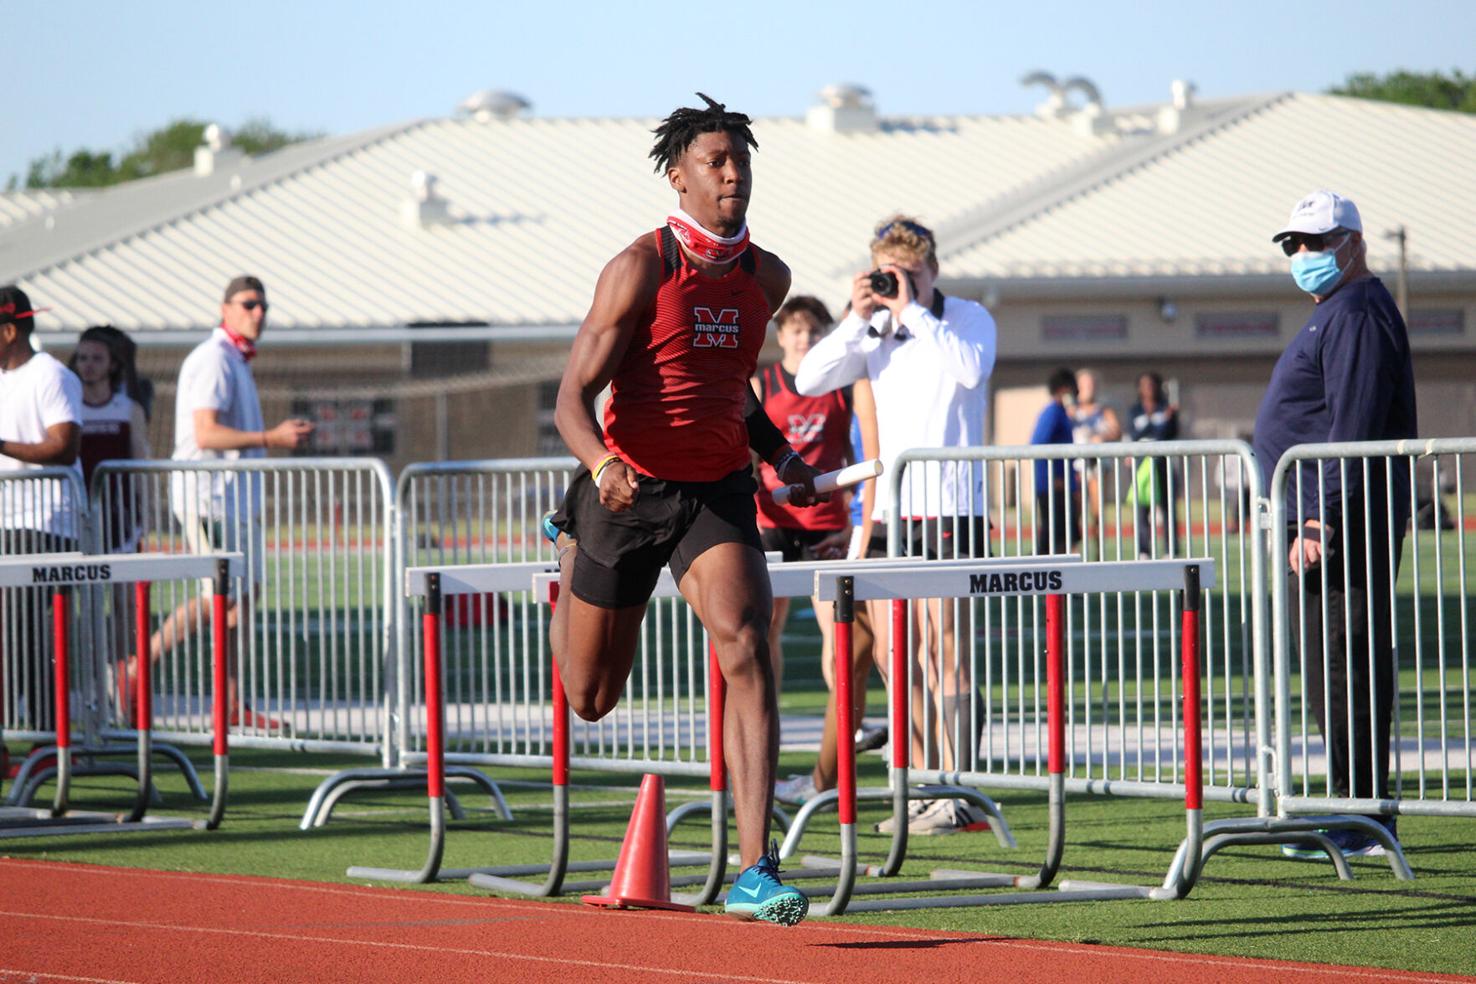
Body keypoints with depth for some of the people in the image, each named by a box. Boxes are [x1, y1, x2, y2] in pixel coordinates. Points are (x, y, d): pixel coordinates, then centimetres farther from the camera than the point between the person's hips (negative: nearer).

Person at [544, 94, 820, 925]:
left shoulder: (767, 278, 5)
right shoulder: (641, 268, -12)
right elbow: (573, 399, -14)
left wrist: (781, 457, 14)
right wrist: (602, 465, -34)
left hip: (718, 495, 3)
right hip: (628, 492, -3)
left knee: (749, 653, -23)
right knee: (592, 698, 14)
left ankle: (756, 871, -27)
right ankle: (571, 554, 53)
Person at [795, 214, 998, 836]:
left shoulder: (966, 318, 0)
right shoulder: (875, 330, 13)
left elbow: (971, 369, -21)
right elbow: (811, 381, 2)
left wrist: (913, 311, -17)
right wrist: (858, 318, -7)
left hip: (949, 507, -6)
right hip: (889, 508, 6)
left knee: (943, 650, -10)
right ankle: (925, 790, 12)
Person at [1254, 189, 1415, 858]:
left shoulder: (1358, 314, -13)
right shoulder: (1335, 314, 22)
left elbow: (1352, 430, -21)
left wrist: (1319, 524, -24)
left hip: (1344, 524, -11)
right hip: (1319, 524, 11)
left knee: (1346, 669, -10)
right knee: (1331, 673, 12)